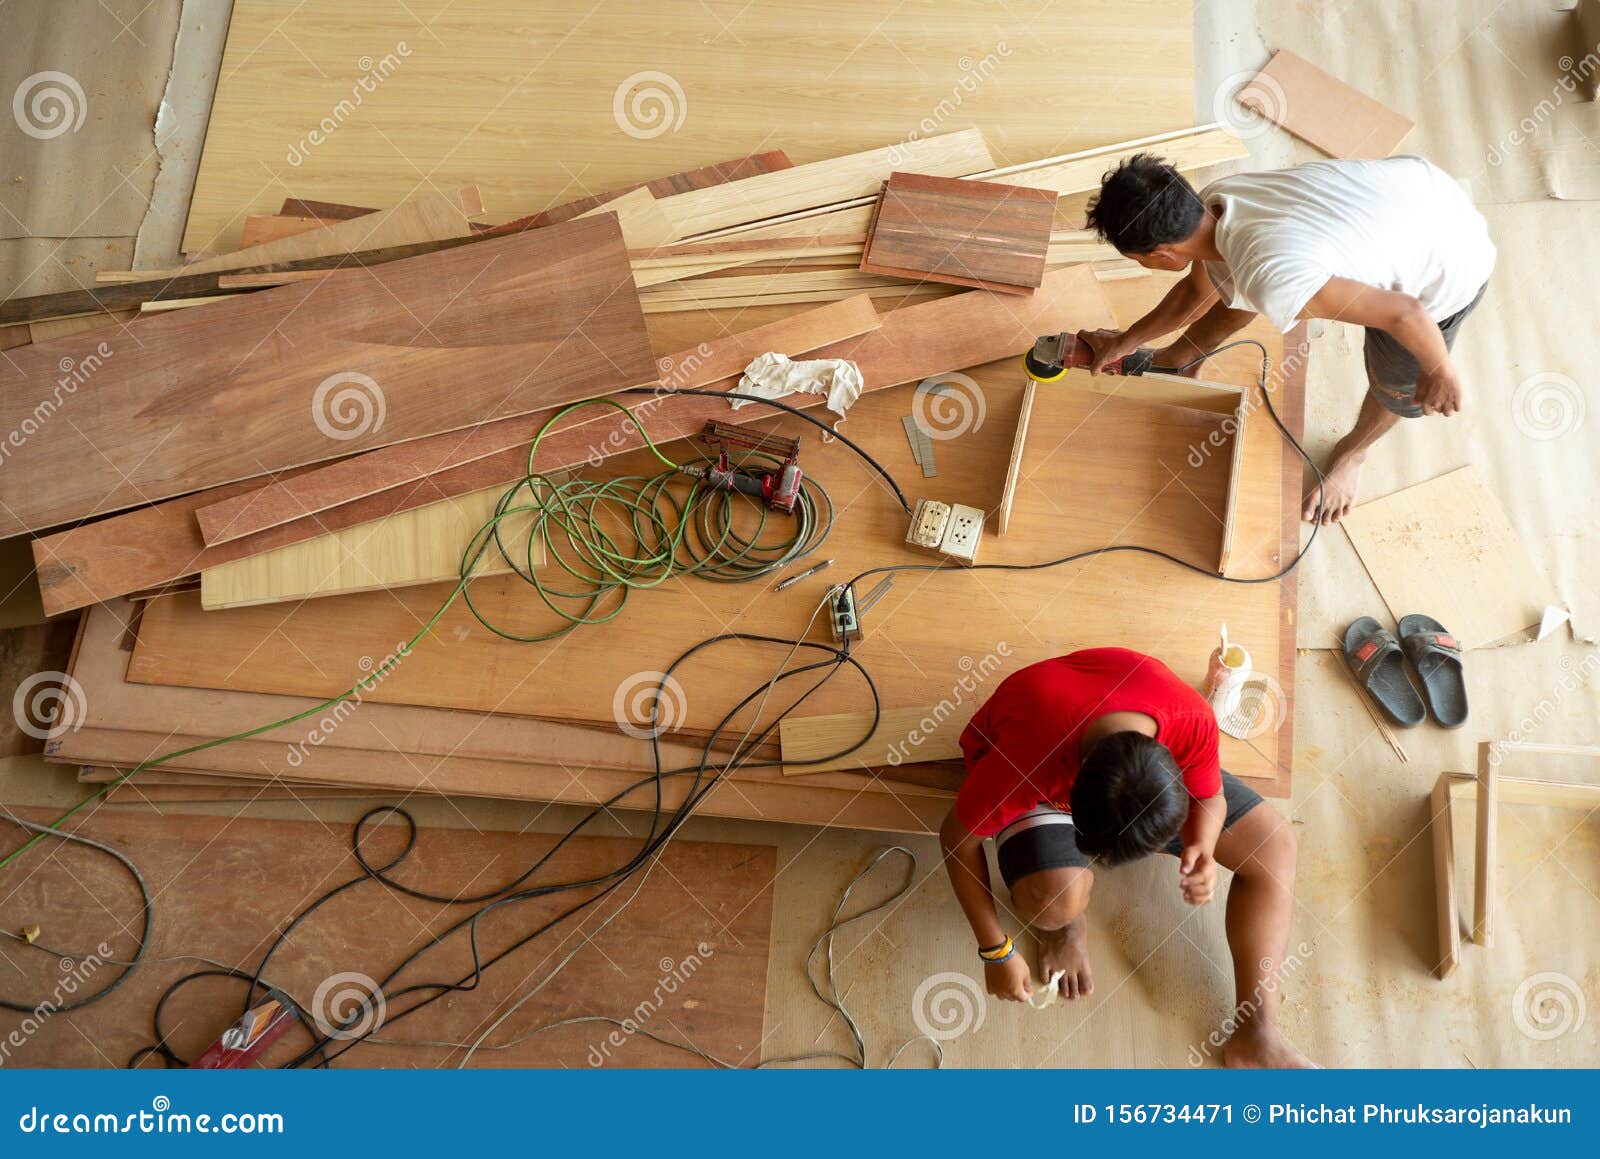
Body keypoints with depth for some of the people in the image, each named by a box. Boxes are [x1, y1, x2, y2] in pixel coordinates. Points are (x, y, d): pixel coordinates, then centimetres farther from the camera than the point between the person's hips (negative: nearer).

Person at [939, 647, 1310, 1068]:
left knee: (1273, 842, -8)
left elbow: (1210, 800, -12)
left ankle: (1256, 1033, 0)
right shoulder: (1026, 761, -43)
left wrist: (1201, 851, -35)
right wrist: (997, 951, -17)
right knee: (1056, 898, -34)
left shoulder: (1191, 721, -34)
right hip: (1041, 771, -3)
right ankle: (1063, 922, 5)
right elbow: (957, 840, -25)